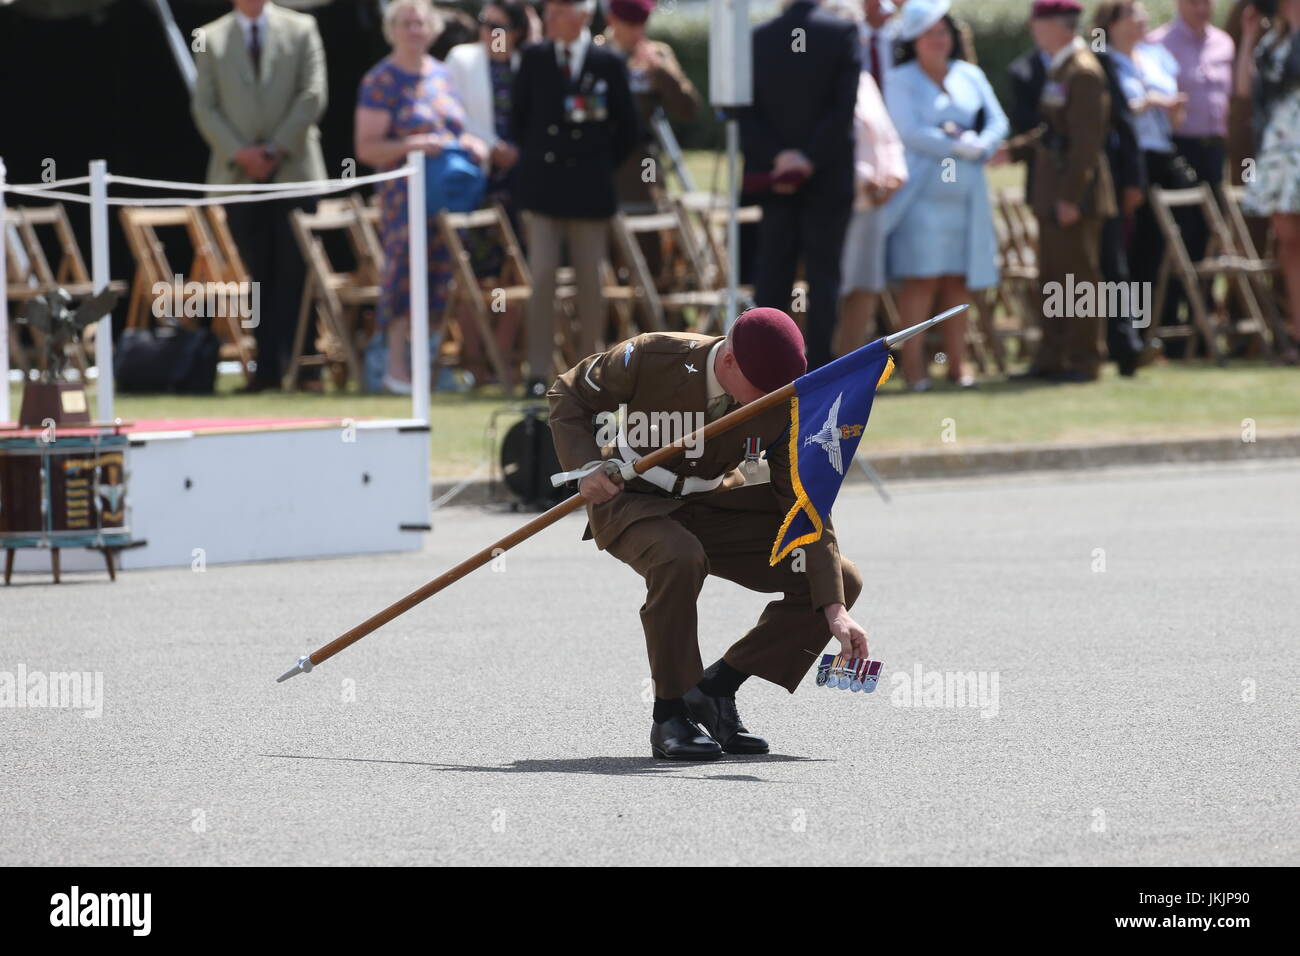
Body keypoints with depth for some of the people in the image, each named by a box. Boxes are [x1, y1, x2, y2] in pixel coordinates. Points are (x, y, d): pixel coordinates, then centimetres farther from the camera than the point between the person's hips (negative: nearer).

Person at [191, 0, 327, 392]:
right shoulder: (211, 39, 9)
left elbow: (312, 95, 0)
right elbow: (203, 107, 4)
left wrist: (278, 148, -9)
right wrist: (238, 152, -9)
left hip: (293, 168, -1)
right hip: (239, 174, 1)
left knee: (295, 271, -4)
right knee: (260, 275, 0)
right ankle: (267, 367, 0)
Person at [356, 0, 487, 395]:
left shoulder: (442, 75, 15)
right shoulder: (381, 80, -3)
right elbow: (366, 148, -8)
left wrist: (470, 144, 2)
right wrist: (410, 145, -22)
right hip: (404, 194, -6)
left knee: (440, 276, 4)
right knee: (406, 271, -11)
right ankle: (396, 367, -8)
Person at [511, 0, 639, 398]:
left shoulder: (608, 64, 0)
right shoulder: (534, 59, 4)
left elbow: (627, 127, 6)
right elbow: (518, 117, 13)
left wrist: (603, 166, 5)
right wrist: (535, 158, 7)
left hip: (589, 187, 0)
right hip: (542, 185, 0)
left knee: (590, 279, 3)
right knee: (542, 276, -6)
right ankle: (538, 372, -5)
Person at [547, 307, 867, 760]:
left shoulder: (782, 407, -17)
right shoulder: (650, 359, -24)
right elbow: (569, 394, -8)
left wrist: (835, 611, -24)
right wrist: (585, 465, -25)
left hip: (714, 505, 4)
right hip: (632, 499, -4)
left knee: (842, 581, -10)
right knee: (679, 558, -41)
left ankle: (715, 688, 1)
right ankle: (670, 715, -23)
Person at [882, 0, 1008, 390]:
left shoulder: (970, 76, 15)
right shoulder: (900, 81, 1)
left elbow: (997, 122, 9)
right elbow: (910, 133, -9)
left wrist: (979, 146, -10)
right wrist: (960, 147, -8)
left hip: (966, 193, 5)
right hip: (922, 193, -5)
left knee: (959, 280, 4)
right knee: (921, 278, -11)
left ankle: (957, 363, 7)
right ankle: (912, 364, -9)